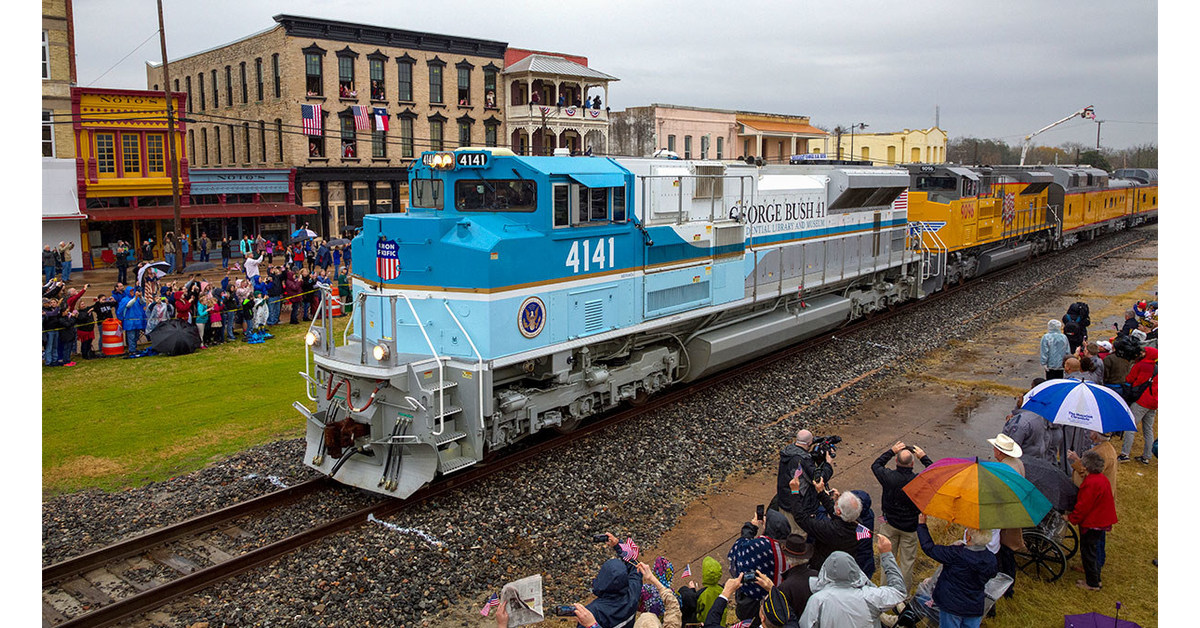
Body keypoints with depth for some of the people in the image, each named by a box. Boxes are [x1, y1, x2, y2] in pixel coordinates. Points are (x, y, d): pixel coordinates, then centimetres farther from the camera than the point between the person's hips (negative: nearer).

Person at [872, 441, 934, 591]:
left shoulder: (889, 476, -22)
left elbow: (875, 465, 0)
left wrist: (891, 451, 0)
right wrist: (924, 457, -4)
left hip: (889, 524, 1)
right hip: (910, 526, -1)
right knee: (907, 560, 16)